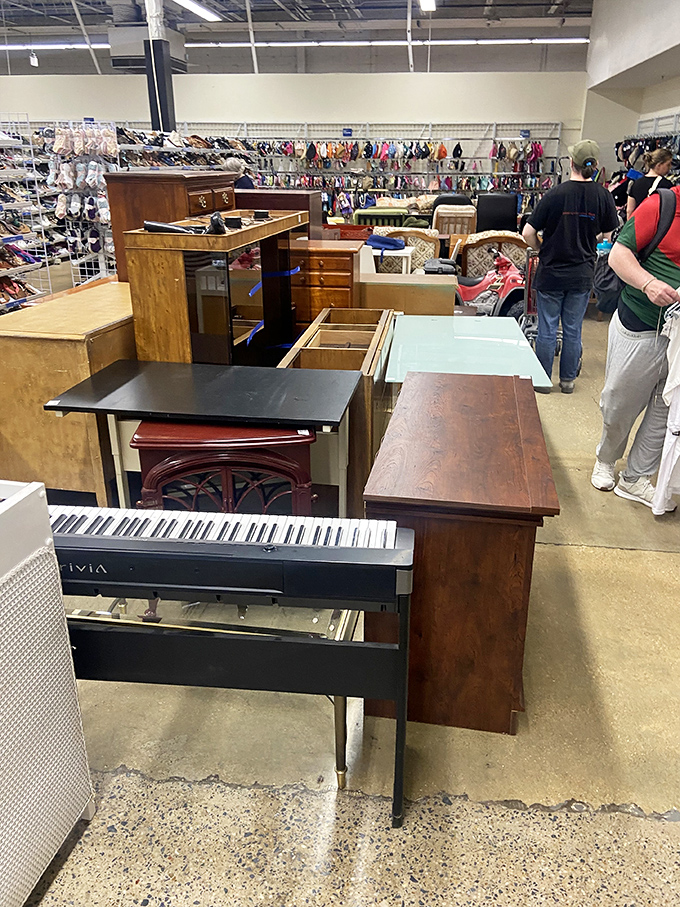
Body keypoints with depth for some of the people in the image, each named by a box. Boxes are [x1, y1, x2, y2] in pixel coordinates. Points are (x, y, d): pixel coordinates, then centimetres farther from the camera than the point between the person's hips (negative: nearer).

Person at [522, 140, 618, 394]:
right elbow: (608, 235, 3)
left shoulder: (554, 194, -14)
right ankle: (568, 379, 24)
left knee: (547, 330, 8)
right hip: (582, 275, 3)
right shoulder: (603, 196, -6)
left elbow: (528, 233, -13)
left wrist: (542, 250, 5)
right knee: (573, 330, 14)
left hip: (551, 274, -2)